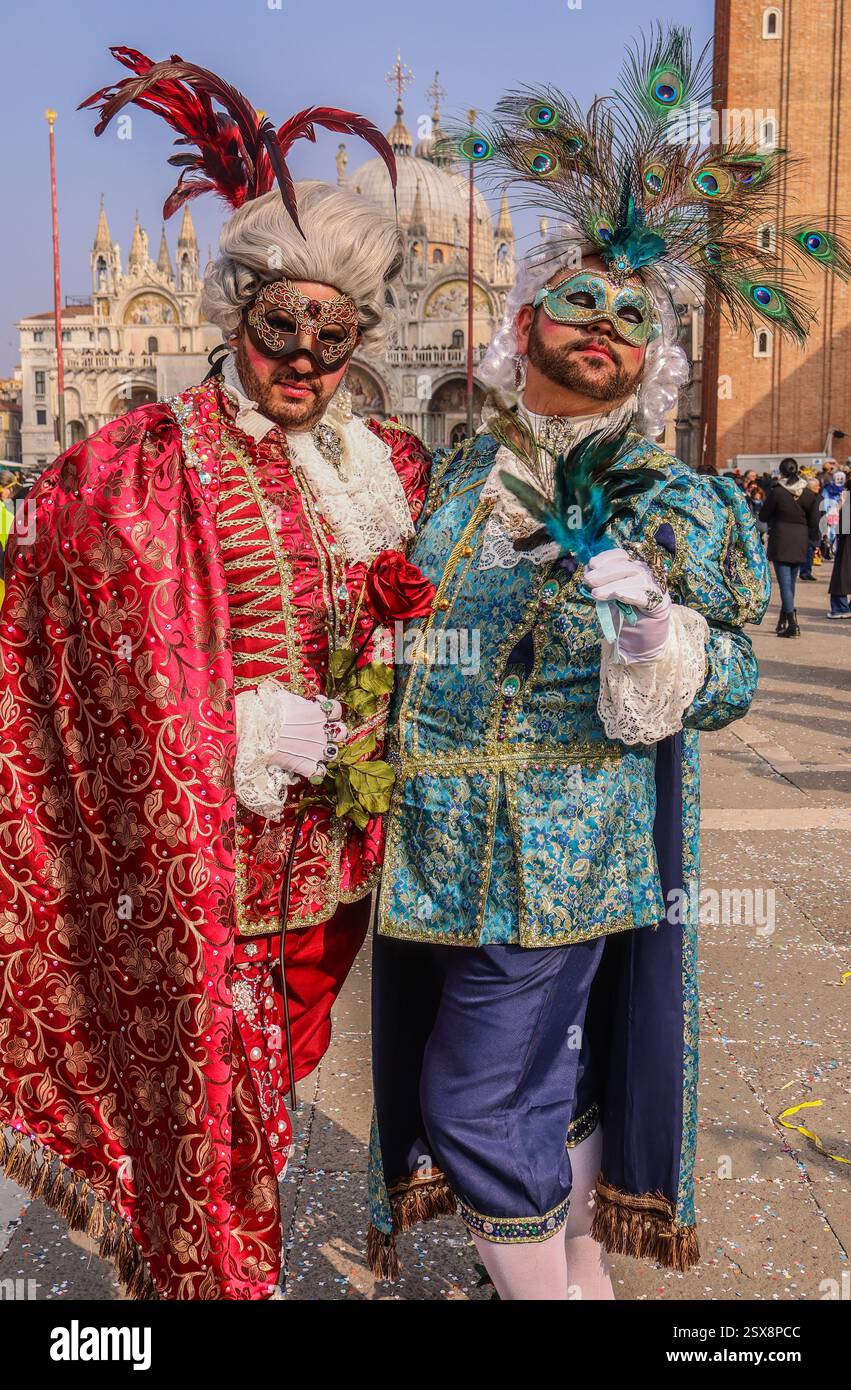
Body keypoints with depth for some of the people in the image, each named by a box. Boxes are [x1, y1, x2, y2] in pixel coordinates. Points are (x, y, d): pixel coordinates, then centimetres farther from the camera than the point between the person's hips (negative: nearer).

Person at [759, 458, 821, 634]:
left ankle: (792, 624, -15)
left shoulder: (777, 491, -11)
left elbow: (763, 516, -3)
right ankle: (782, 623, 25)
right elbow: (814, 523, 4)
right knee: (790, 582, 16)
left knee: (785, 583, -5)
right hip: (800, 543, 4)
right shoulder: (809, 494, 1)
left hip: (780, 542, -4)